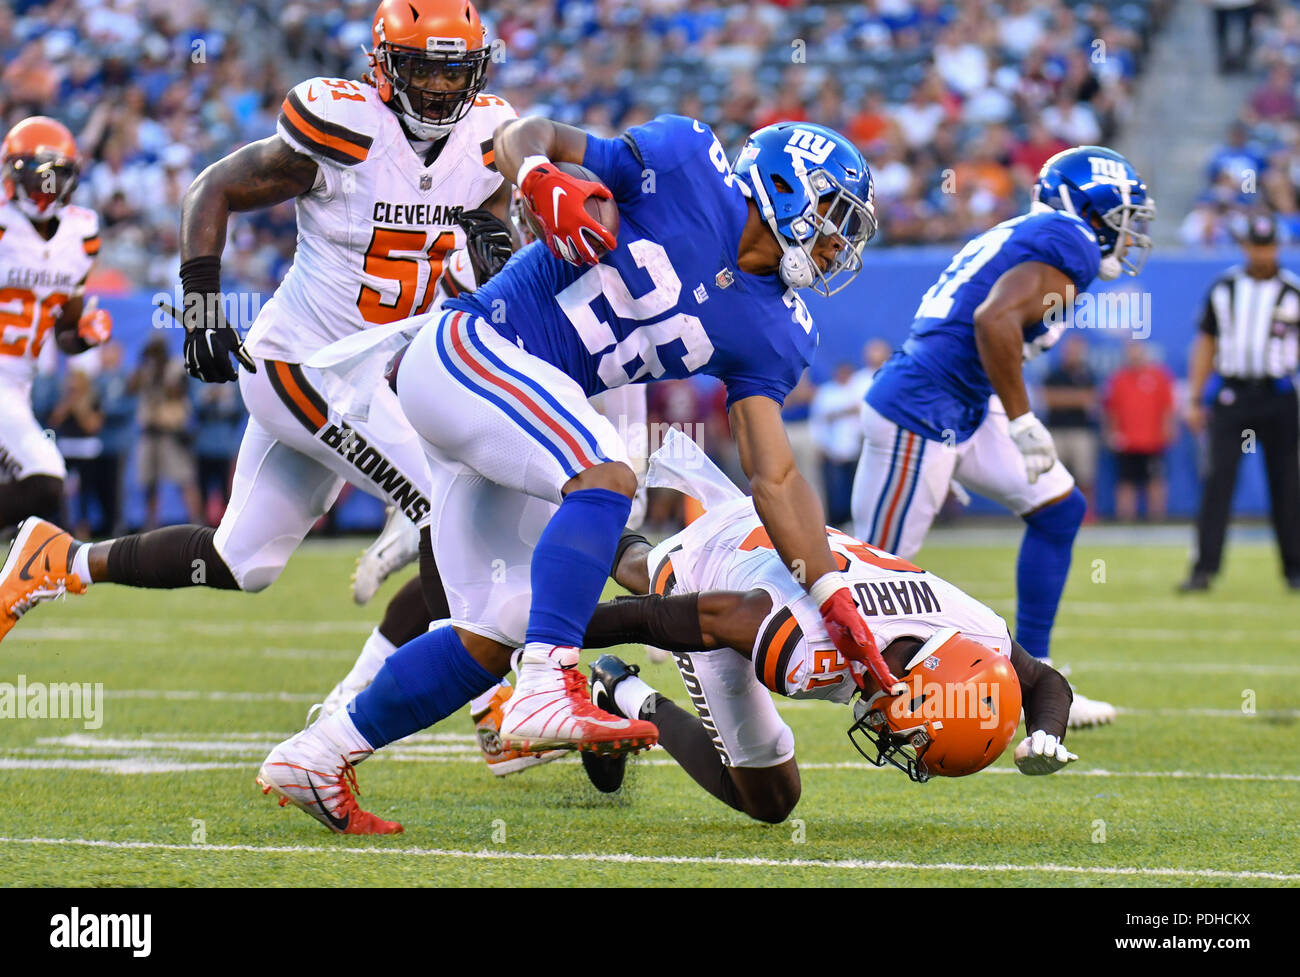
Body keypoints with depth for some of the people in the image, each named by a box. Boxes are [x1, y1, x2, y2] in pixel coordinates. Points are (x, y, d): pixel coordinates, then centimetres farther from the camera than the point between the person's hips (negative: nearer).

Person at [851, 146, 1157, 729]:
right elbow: (995, 320, -26)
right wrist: (1023, 423, -21)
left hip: (963, 415, 11)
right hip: (921, 416, -11)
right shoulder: (1068, 244, -11)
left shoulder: (1023, 239, 20)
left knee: (1060, 508, 12)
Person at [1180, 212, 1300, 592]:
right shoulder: (1223, 288, 8)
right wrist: (1195, 399, 8)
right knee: (1218, 477, -8)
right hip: (1231, 396, 1)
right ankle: (1205, 567, -10)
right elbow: (1206, 343, 12)